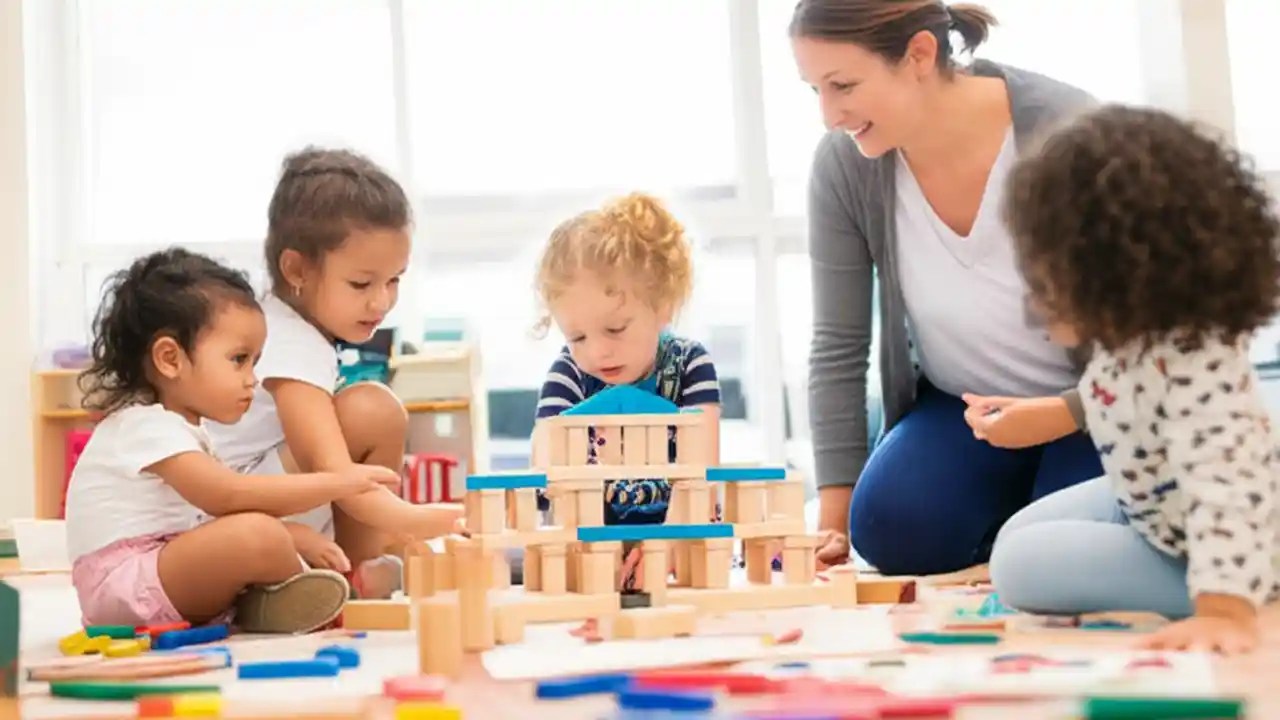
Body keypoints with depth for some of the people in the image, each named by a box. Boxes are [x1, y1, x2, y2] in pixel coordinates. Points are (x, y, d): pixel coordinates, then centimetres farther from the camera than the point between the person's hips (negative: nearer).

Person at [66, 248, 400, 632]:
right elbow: (229, 496, -28)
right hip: (124, 586, -11)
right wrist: (334, 483, -26)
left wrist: (296, 538, 0)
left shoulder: (176, 429, 17)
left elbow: (221, 510, 15)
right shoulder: (147, 426, -16)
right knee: (258, 537, -28)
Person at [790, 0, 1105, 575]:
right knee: (888, 529, -21)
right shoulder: (843, 163, -16)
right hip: (962, 404, 4)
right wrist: (833, 516, -11)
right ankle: (1023, 497, 10)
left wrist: (1064, 413, -32)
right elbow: (838, 347, -9)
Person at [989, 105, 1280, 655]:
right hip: (1150, 501, 10)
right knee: (1017, 542, 17)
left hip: (1198, 548, -10)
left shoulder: (1196, 362, -40)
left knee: (1023, 566, -15)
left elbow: (1226, 484, -50)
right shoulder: (1133, 333, -11)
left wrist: (1224, 609, -56)